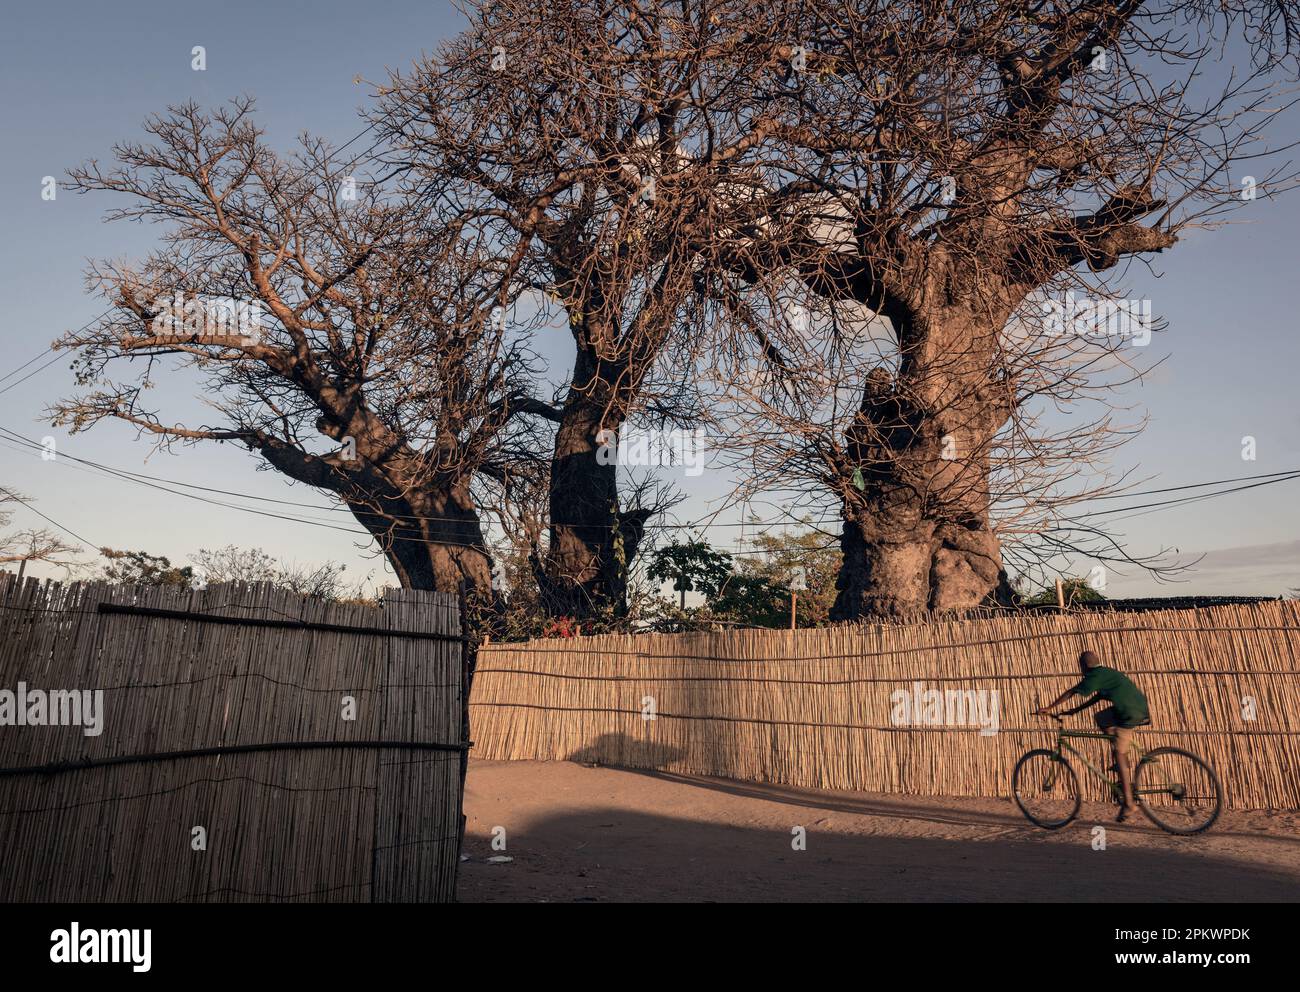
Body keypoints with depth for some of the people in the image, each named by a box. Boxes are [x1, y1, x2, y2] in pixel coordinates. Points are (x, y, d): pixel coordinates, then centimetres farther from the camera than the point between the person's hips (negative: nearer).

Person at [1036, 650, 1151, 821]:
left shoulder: (1096, 676, -4)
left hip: (1131, 713, -9)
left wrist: (1049, 708, 3)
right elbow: (1096, 698, 28)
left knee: (1120, 755, -2)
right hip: (1141, 709, 9)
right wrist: (1074, 711, 26)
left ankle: (1129, 804, -1)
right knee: (1101, 718, 22)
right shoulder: (1107, 673, 22)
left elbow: (1070, 693, -3)